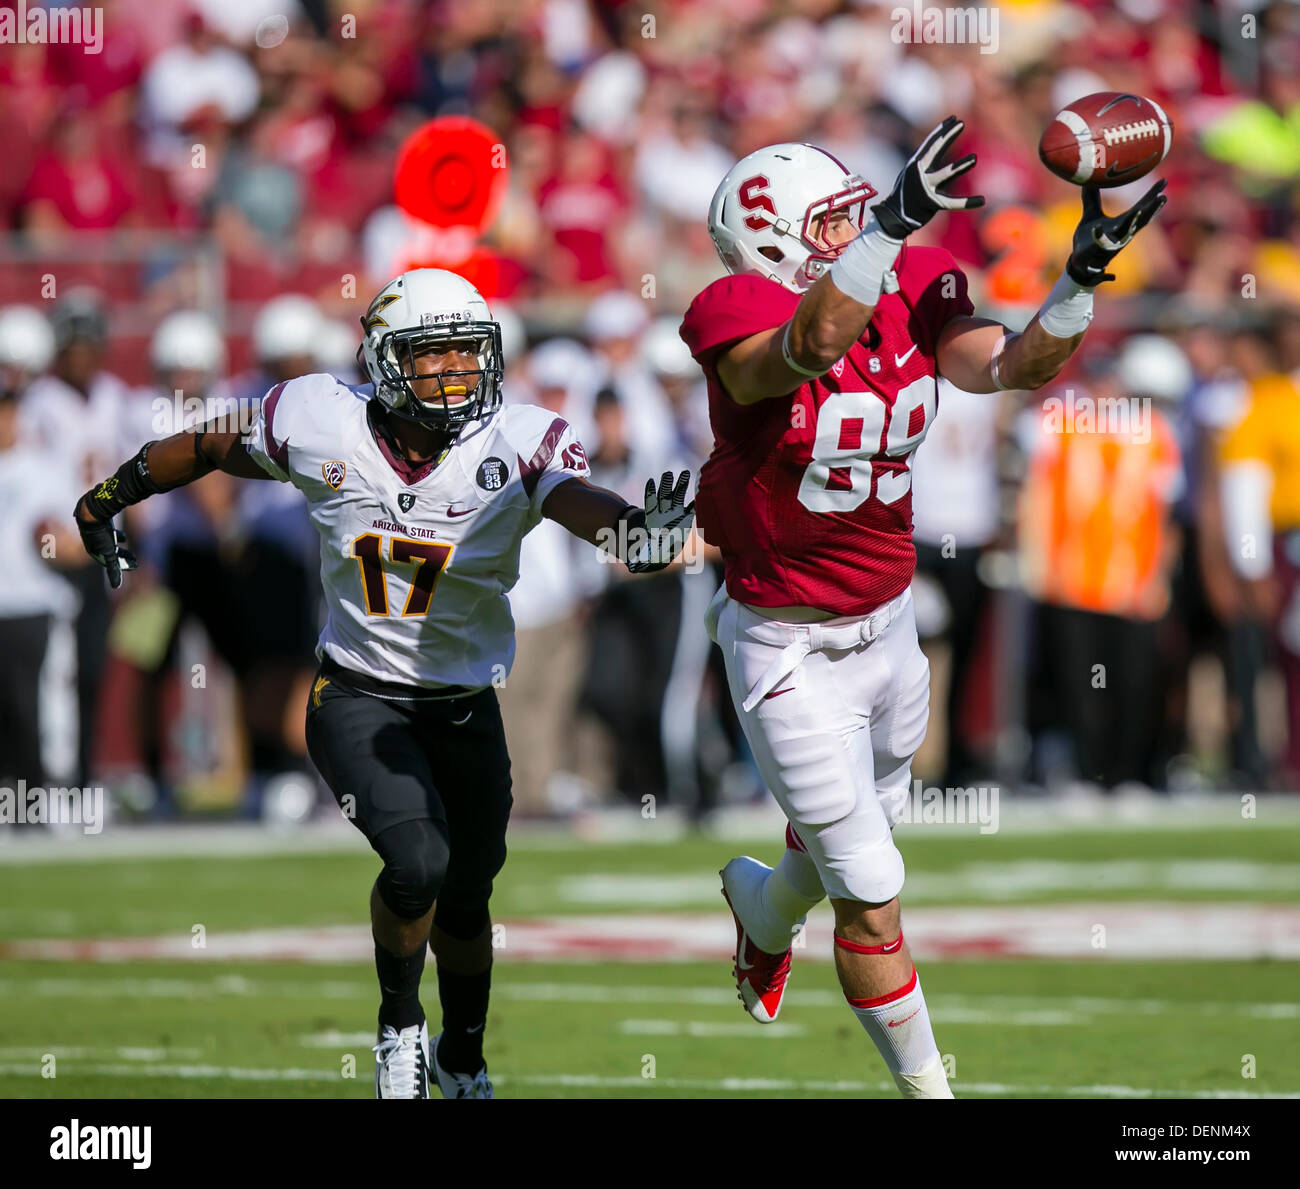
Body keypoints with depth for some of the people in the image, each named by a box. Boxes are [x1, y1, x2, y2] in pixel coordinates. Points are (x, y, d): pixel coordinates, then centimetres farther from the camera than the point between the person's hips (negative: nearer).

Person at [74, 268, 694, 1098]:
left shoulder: (518, 447, -16)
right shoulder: (322, 427, -14)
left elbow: (577, 500, -37)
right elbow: (209, 450, 5)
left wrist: (639, 533, -59)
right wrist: (110, 498, 12)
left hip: (466, 709, 2)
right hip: (358, 697, -2)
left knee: (465, 900, 15)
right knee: (418, 861, -24)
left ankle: (463, 1055, 44)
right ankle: (400, 1023, 5)